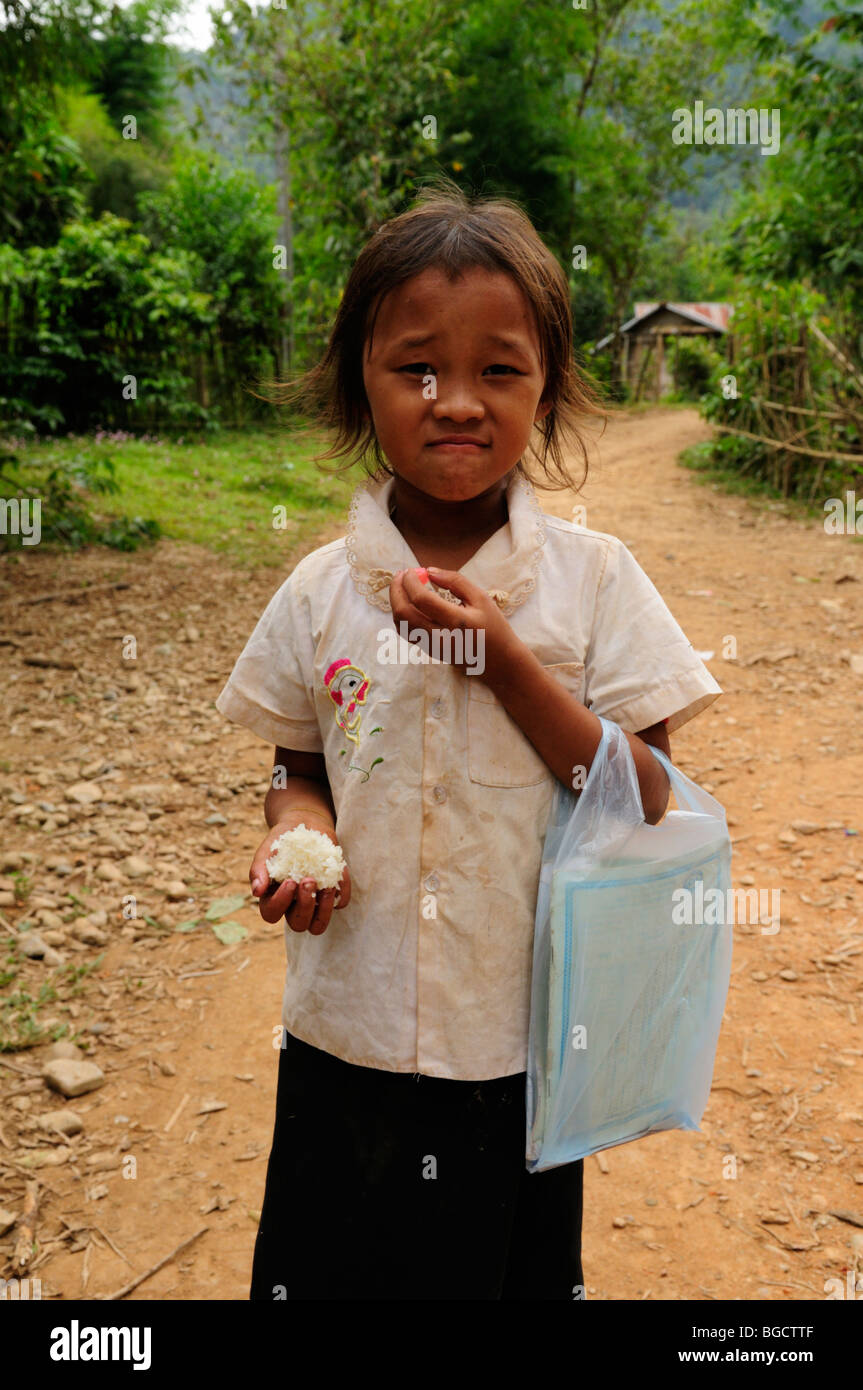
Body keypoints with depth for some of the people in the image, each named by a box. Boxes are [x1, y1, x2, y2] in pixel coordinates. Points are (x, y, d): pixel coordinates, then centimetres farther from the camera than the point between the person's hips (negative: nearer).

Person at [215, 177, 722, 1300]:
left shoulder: (593, 578, -10)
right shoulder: (320, 592, -5)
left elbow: (646, 804, -11)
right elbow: (301, 769, 7)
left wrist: (501, 659, -22)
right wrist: (298, 833, -16)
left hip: (529, 1039, -1)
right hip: (349, 1029, 2)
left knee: (524, 1265, 20)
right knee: (324, 1266, 19)